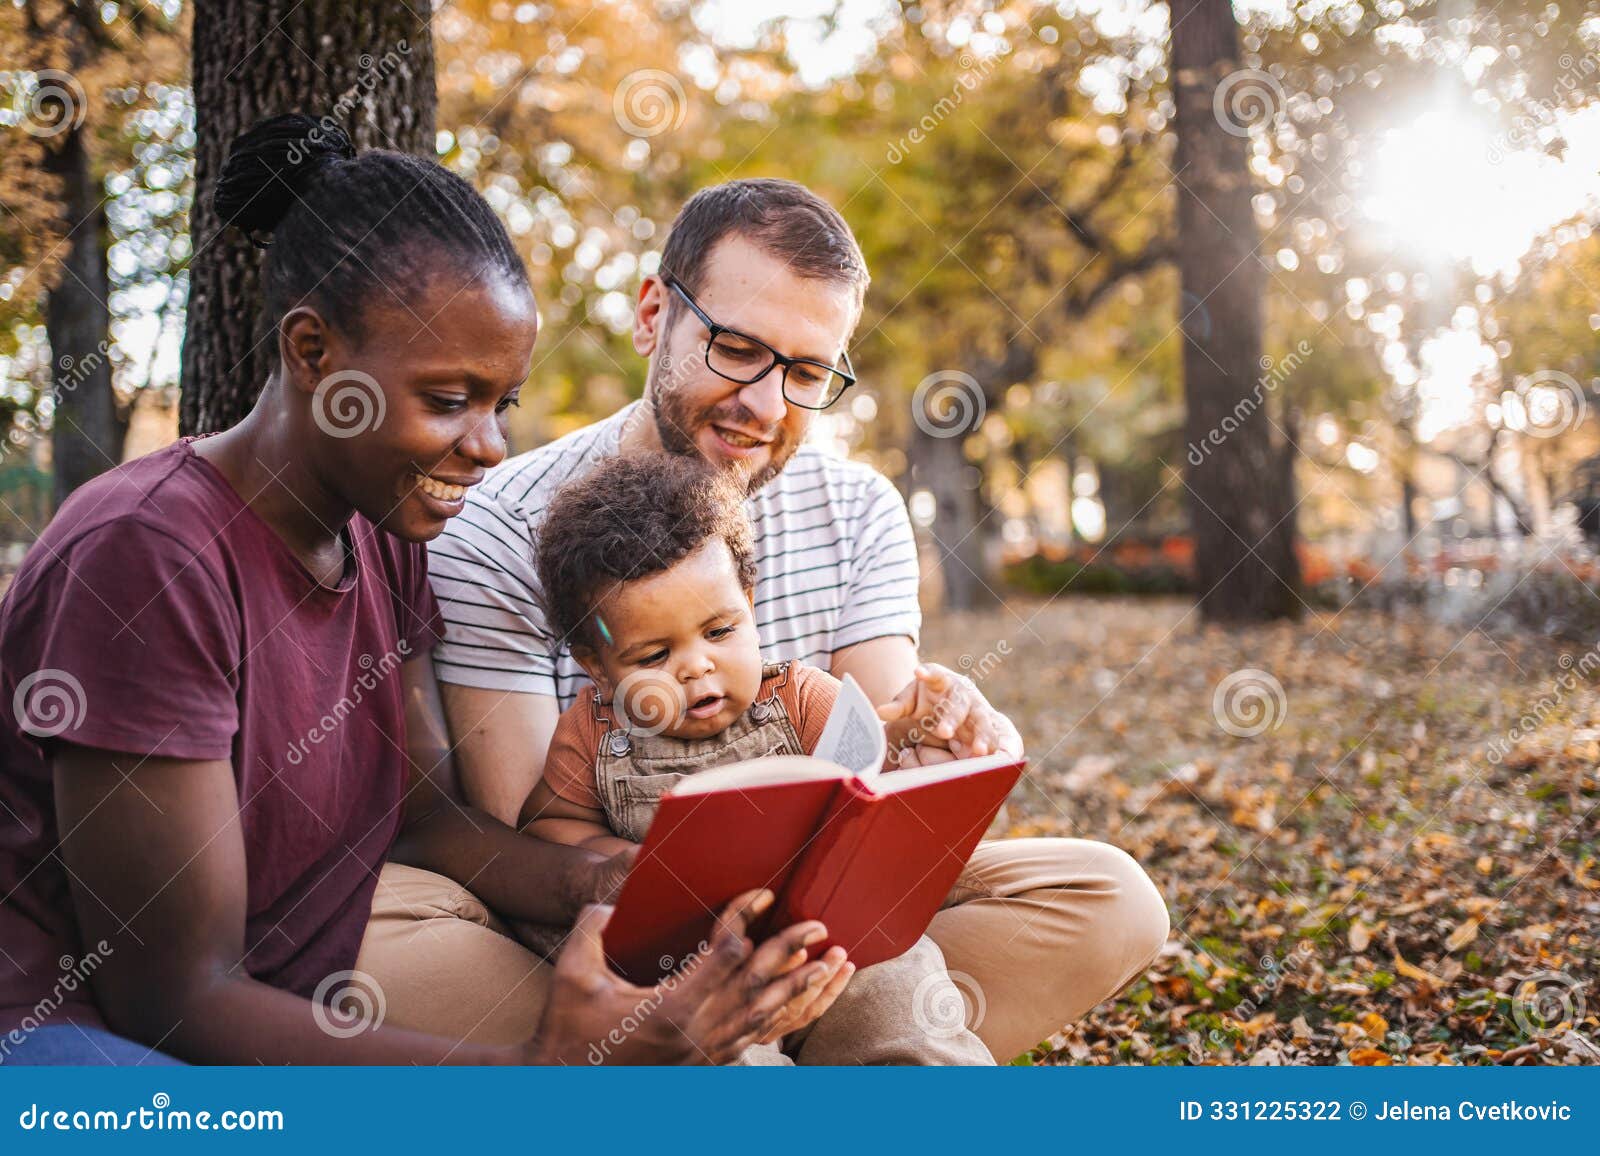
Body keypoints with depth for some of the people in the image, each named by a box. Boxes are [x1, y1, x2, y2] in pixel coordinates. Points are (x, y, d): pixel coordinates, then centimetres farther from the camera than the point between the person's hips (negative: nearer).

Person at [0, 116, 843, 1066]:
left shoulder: (383, 536, 5)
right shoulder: (148, 558, -22)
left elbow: (431, 812, 6)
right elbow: (177, 998, -22)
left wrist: (609, 886, -14)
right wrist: (534, 1064, -30)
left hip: (276, 1010, 8)